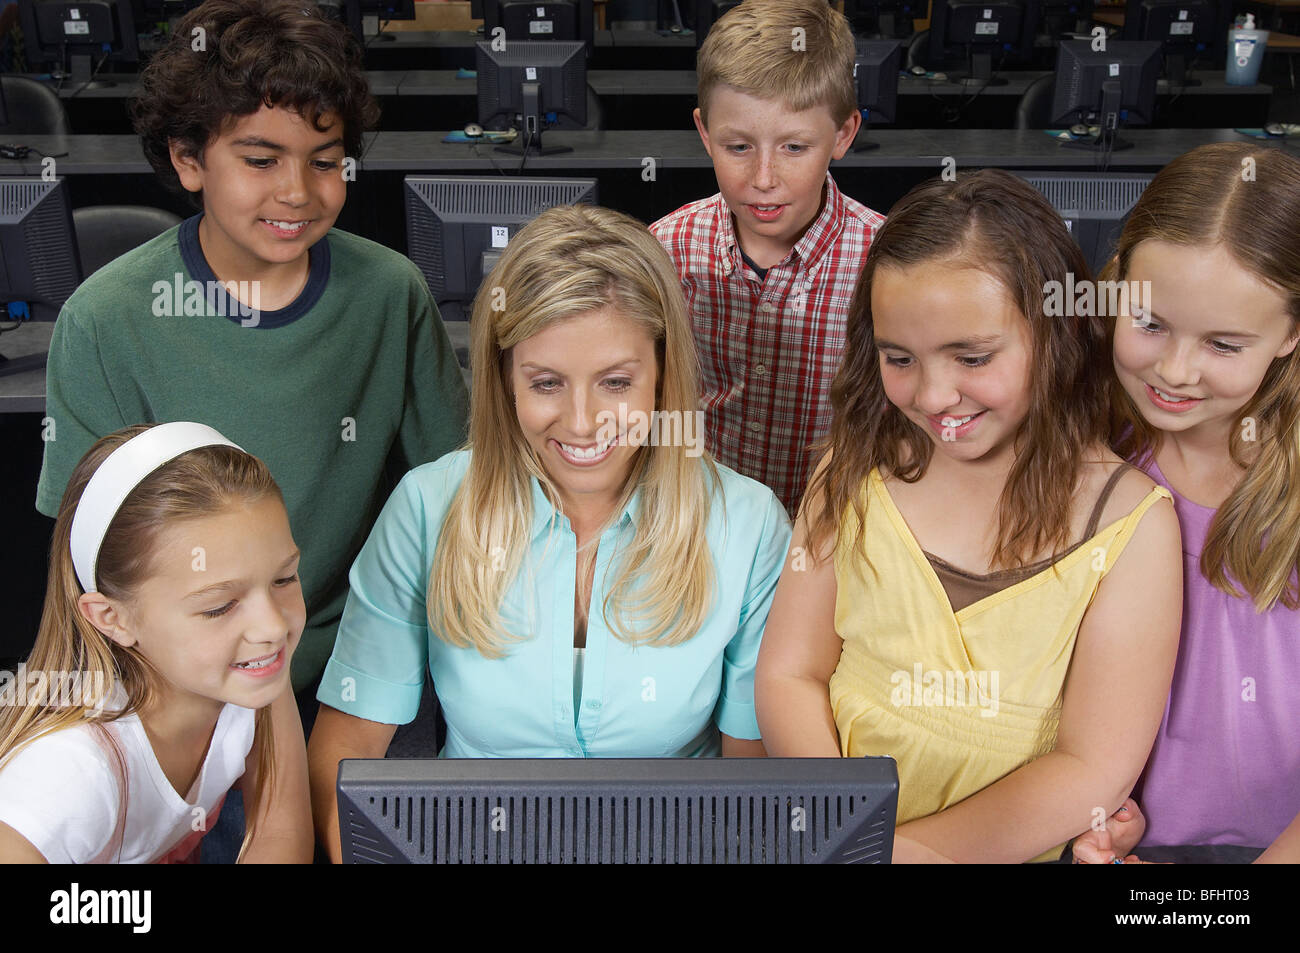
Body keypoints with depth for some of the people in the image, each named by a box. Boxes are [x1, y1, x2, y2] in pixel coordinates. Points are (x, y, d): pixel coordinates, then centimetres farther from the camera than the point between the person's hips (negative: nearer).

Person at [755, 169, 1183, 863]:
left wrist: (905, 847, -13)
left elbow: (1095, 771, -8)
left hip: (1018, 849, 0)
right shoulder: (855, 472, 2)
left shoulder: (1131, 519, -6)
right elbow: (788, 675, -1)